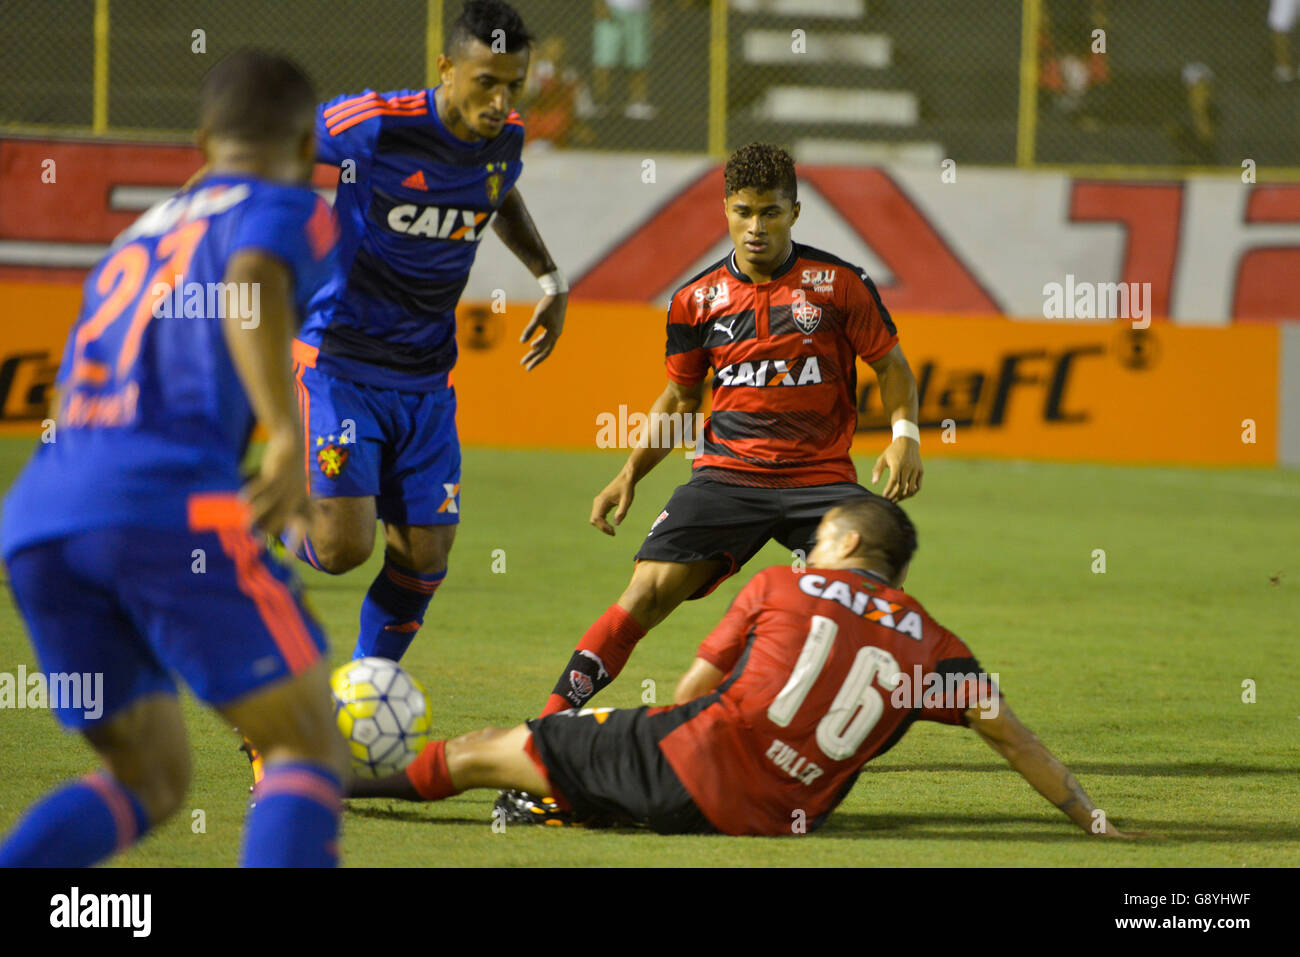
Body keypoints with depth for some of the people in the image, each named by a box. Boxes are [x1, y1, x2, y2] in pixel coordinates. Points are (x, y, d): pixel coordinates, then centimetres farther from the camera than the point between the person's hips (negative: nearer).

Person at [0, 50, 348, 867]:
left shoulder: (136, 237, 33)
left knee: (152, 779, 17)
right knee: (312, 752, 0)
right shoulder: (289, 211, 12)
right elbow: (251, 288, -11)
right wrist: (289, 439, -24)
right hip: (168, 501, -6)